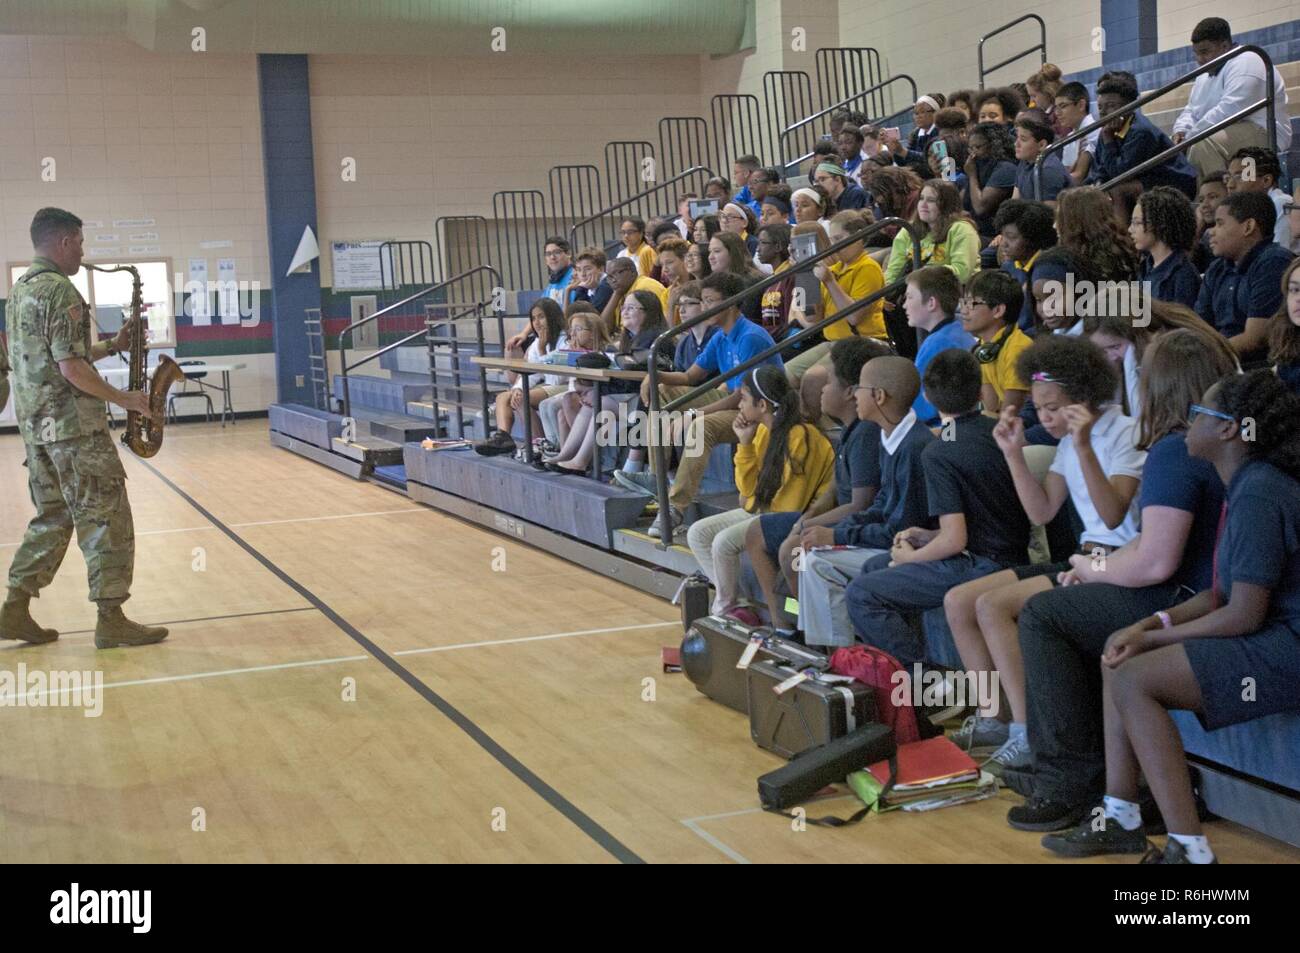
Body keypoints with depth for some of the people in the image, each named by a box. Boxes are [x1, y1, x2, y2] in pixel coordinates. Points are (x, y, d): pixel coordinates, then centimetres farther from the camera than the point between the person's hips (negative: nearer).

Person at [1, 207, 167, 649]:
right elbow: (71, 368, -20)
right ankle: (110, 620, -3)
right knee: (106, 518, -4)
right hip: (74, 425, -9)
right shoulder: (60, 290, -14)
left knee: (52, 517, 15)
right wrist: (125, 399, -12)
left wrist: (110, 346, 16)